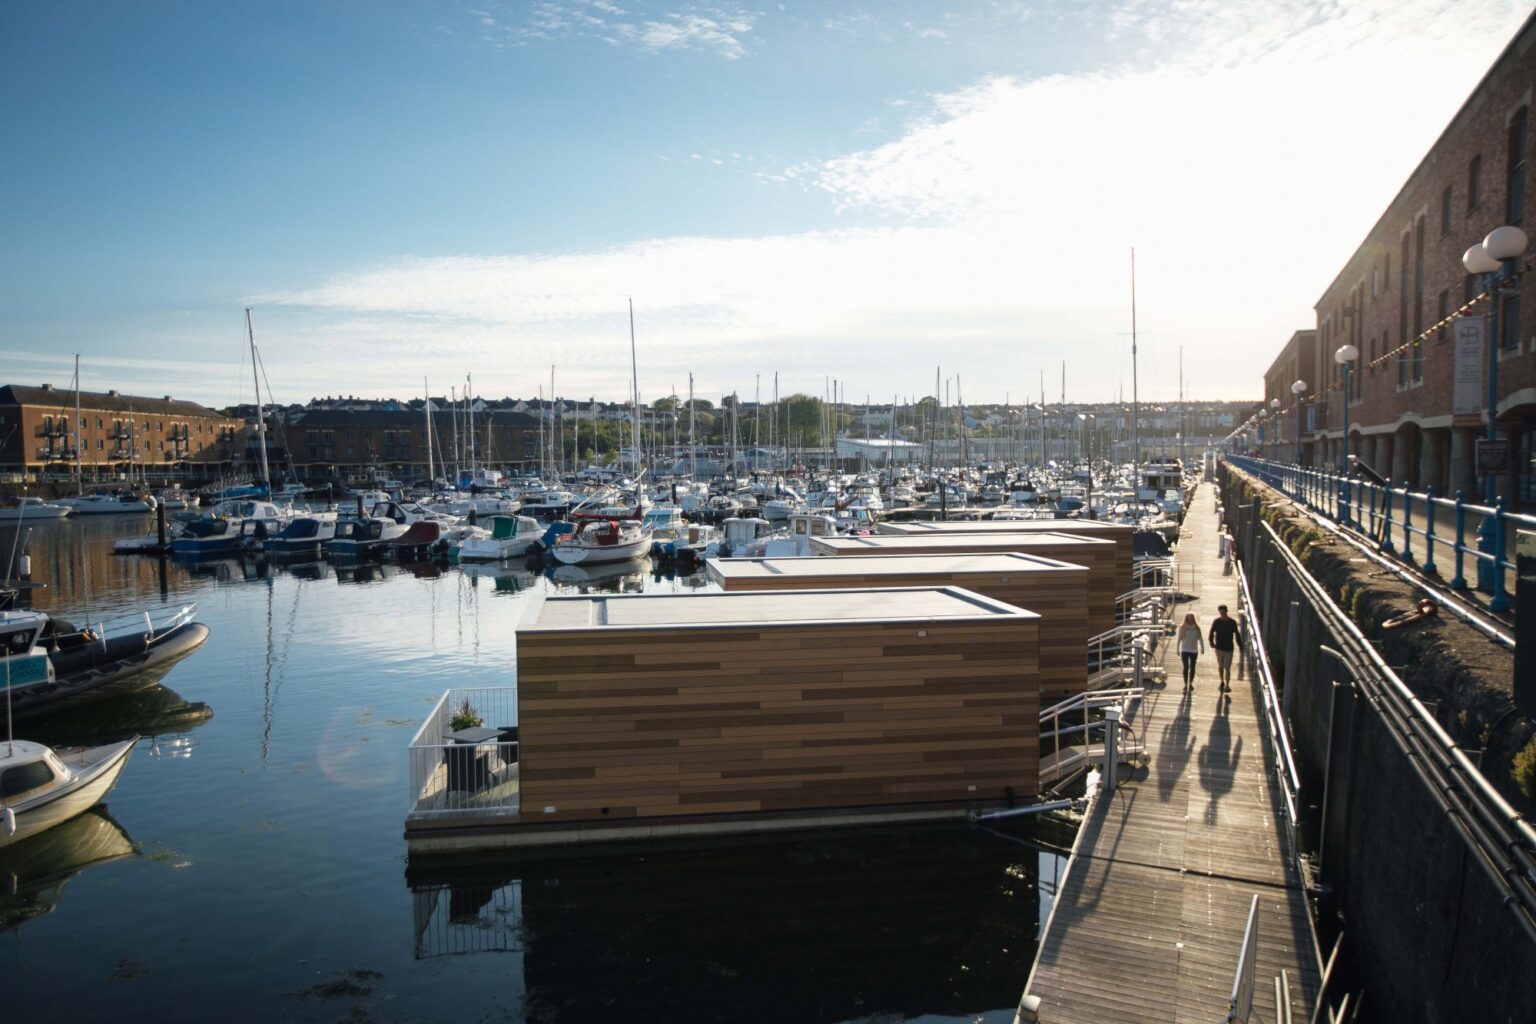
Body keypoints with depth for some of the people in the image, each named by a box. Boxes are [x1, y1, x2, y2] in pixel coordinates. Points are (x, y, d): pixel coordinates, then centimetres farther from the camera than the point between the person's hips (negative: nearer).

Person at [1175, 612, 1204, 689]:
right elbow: (1179, 639, -1)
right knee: (1186, 667, -2)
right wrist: (1178, 649, -3)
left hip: (1194, 650, 2)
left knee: (1192, 668, 7)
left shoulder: (1196, 628, 1)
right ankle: (1185, 684, 5)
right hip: (1185, 650, -2)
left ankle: (1191, 683, 18)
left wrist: (1202, 648, -2)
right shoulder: (1182, 628, -3)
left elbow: (1200, 638, 3)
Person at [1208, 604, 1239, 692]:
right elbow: (1211, 633, -1)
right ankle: (1222, 681, 33)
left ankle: (1227, 685, 5)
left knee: (1227, 668, -3)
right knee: (1220, 666, 14)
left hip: (1229, 648, -1)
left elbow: (1236, 635, 3)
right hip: (1219, 648, 1)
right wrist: (1212, 643, -15)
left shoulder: (1232, 622, -4)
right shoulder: (1216, 621, -4)